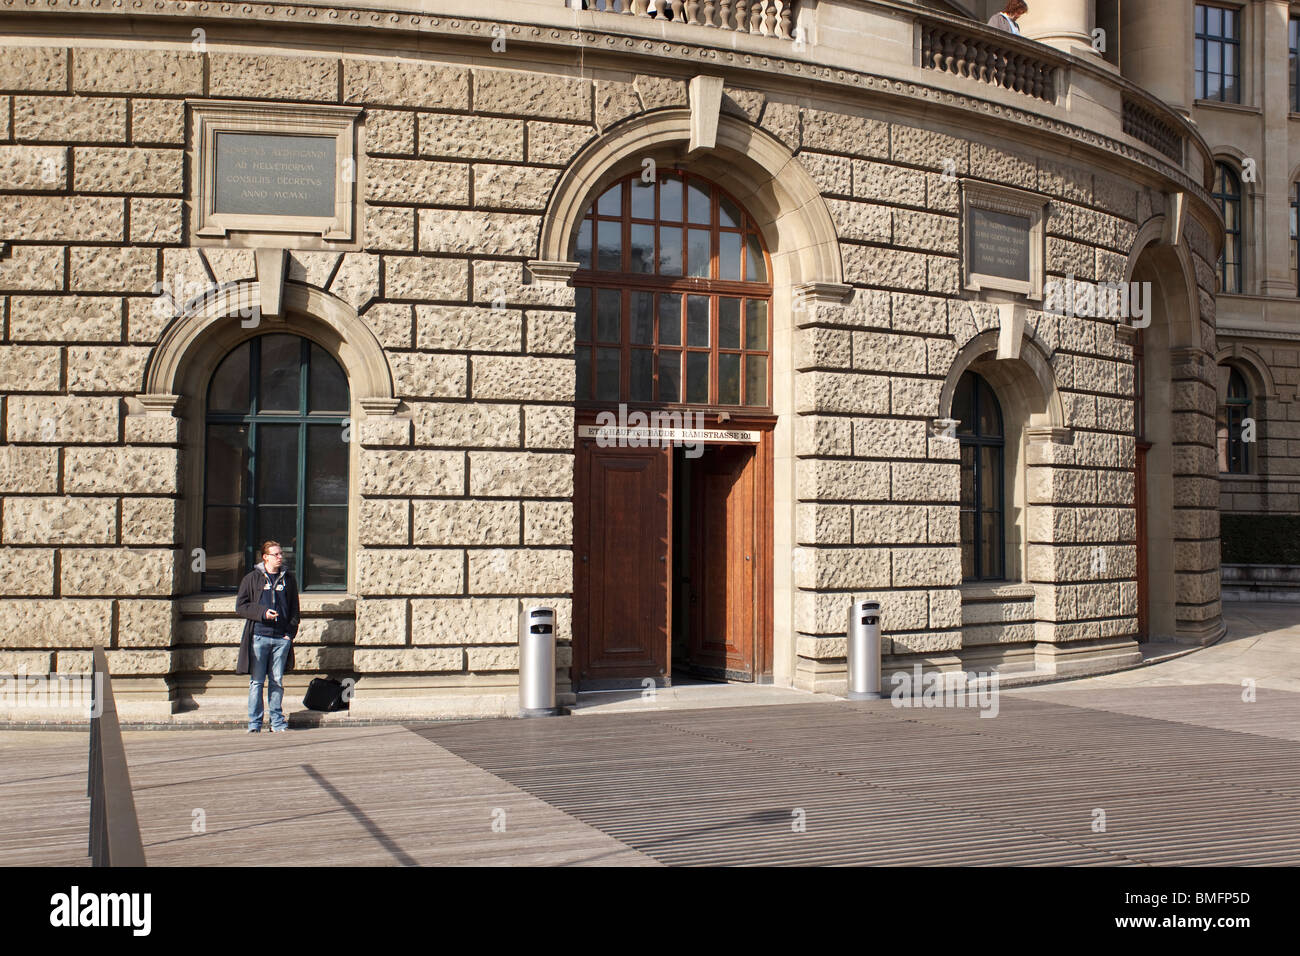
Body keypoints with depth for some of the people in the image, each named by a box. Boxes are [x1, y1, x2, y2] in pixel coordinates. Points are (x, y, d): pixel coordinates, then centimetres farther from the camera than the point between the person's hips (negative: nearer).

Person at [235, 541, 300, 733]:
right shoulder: (252, 578, 5)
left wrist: (291, 632, 4)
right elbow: (240, 606, 3)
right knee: (256, 681, -1)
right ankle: (254, 723, 6)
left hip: (281, 638, 2)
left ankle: (277, 722, 13)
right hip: (259, 636, -2)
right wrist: (262, 612, -11)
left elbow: (294, 609, 16)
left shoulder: (288, 579, 13)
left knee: (277, 681, 5)